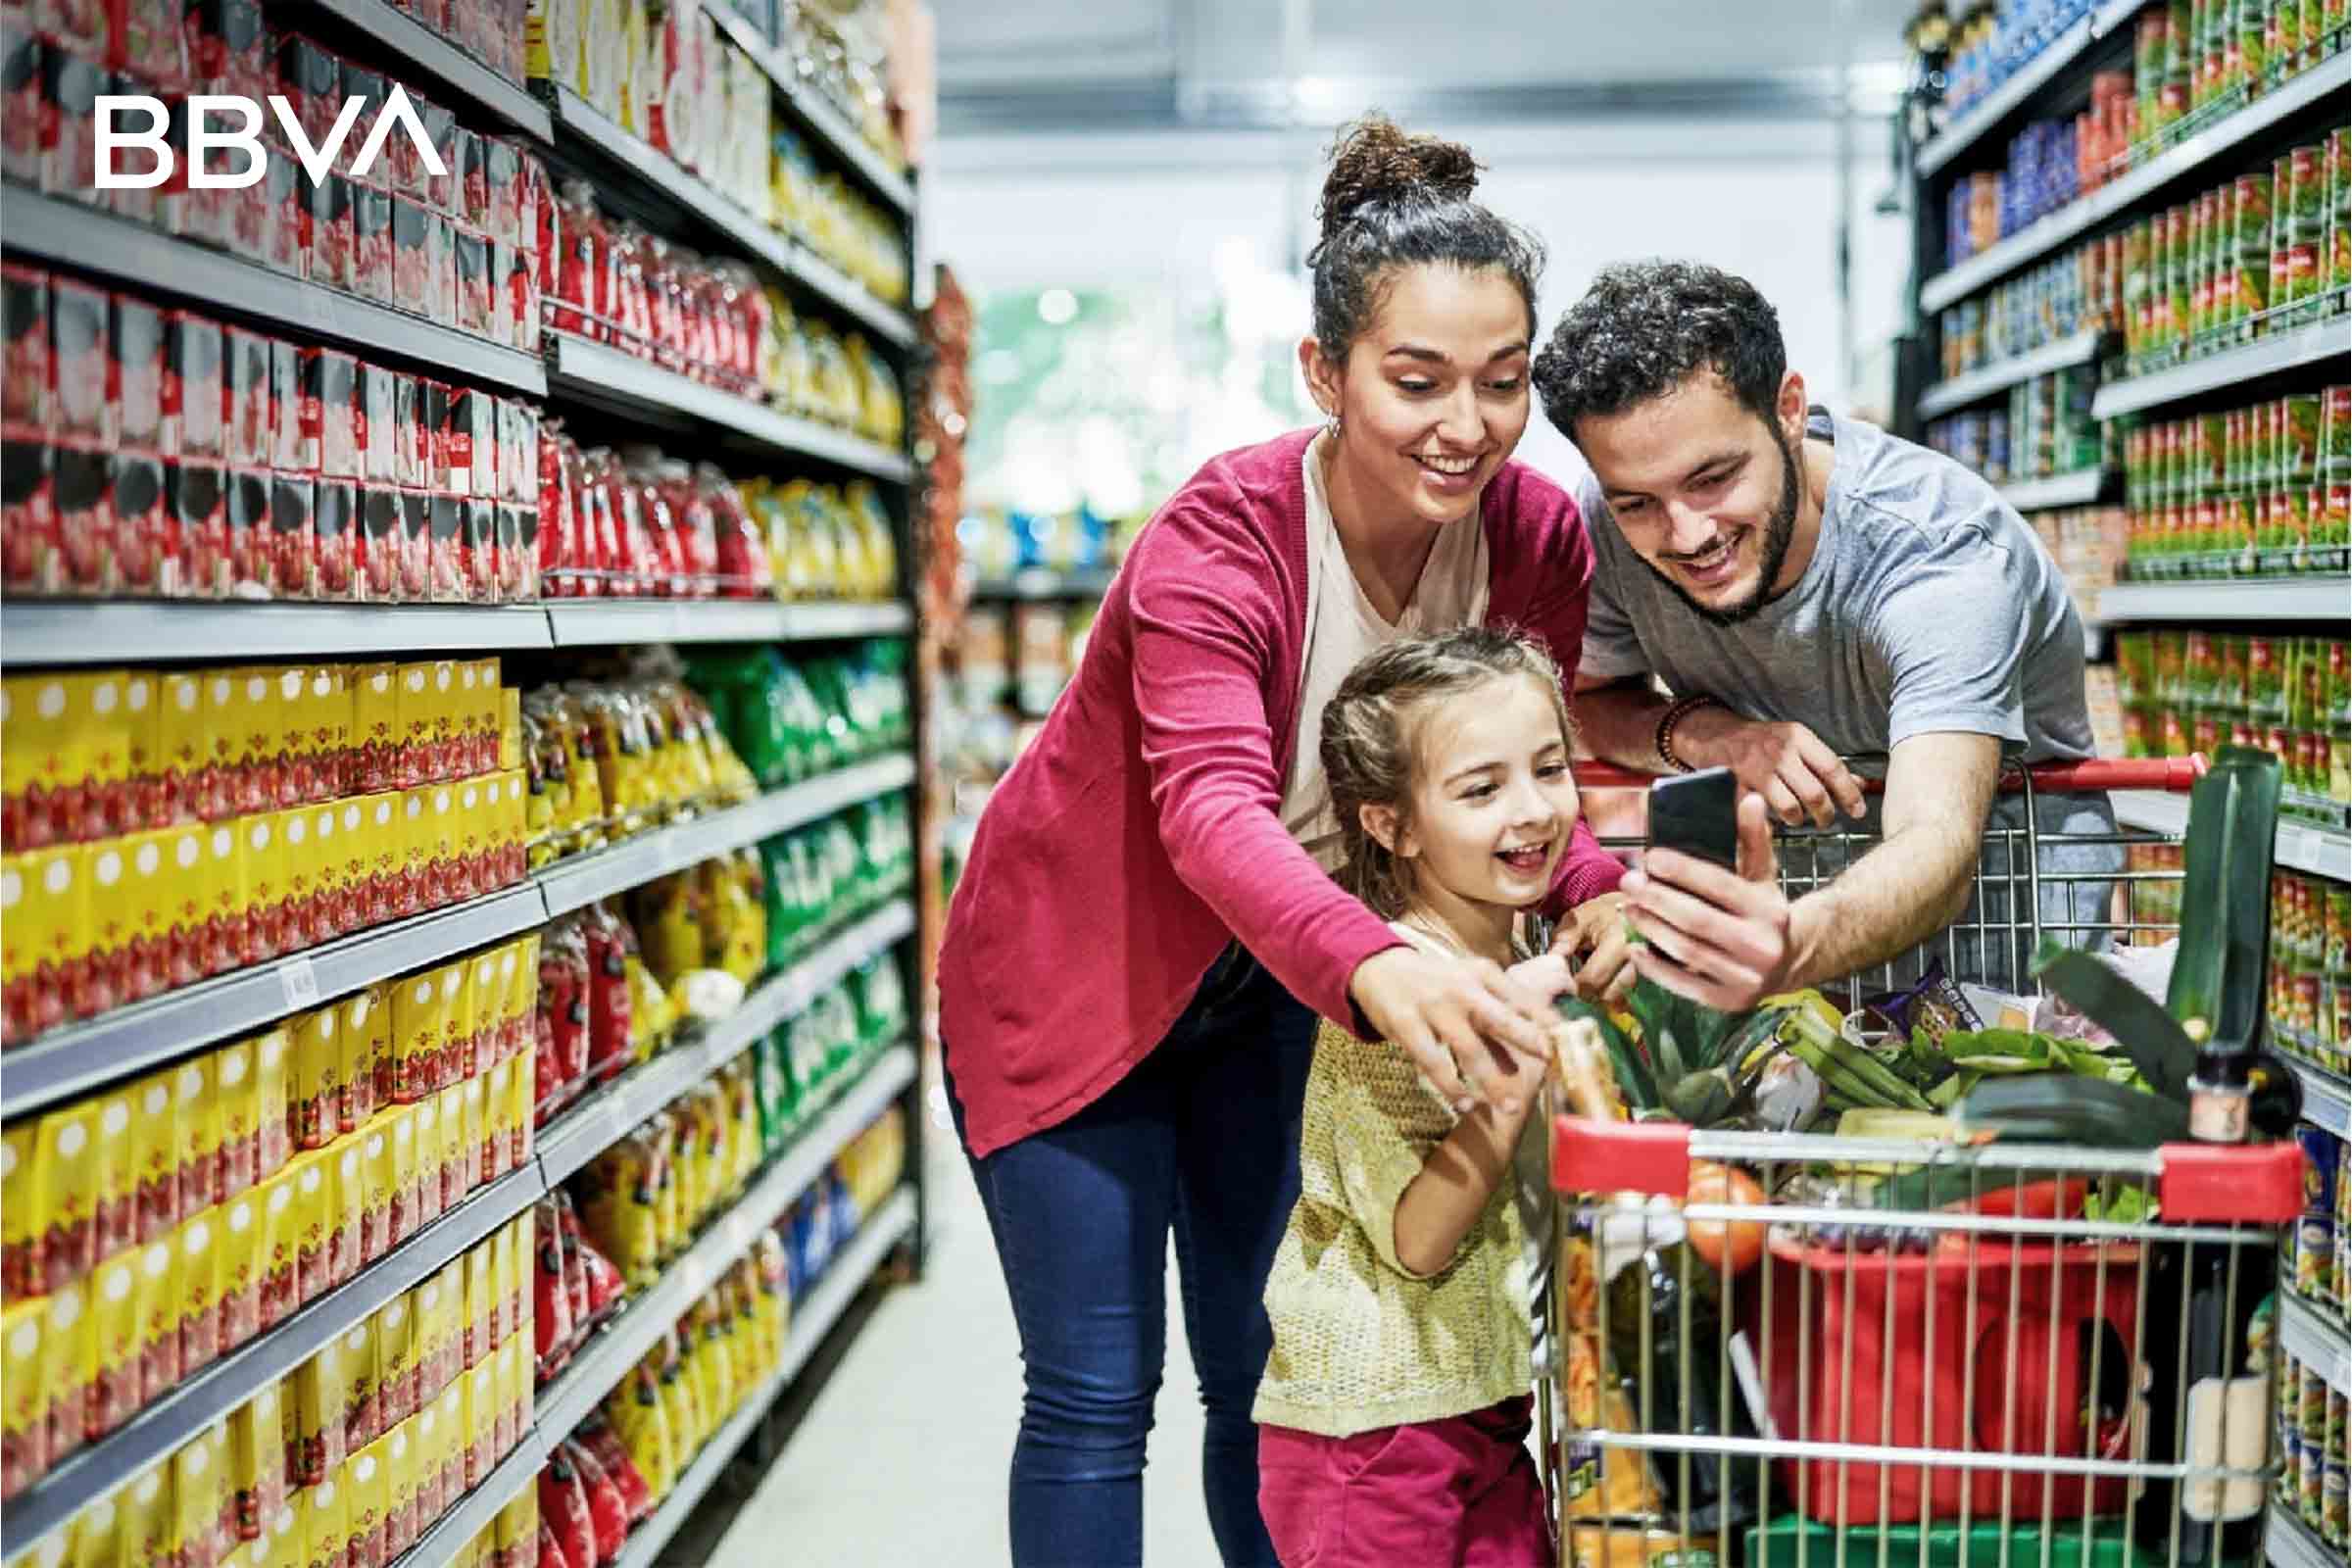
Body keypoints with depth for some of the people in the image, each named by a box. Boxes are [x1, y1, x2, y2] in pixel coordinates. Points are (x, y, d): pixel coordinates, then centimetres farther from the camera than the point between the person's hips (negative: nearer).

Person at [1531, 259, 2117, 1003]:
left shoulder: (1942, 552, -31)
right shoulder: (1608, 527, -18)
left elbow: (1935, 845, -44)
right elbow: (1583, 698, 1)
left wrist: (1785, 948, -67)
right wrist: (1695, 733, -23)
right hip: (1791, 863, 3)